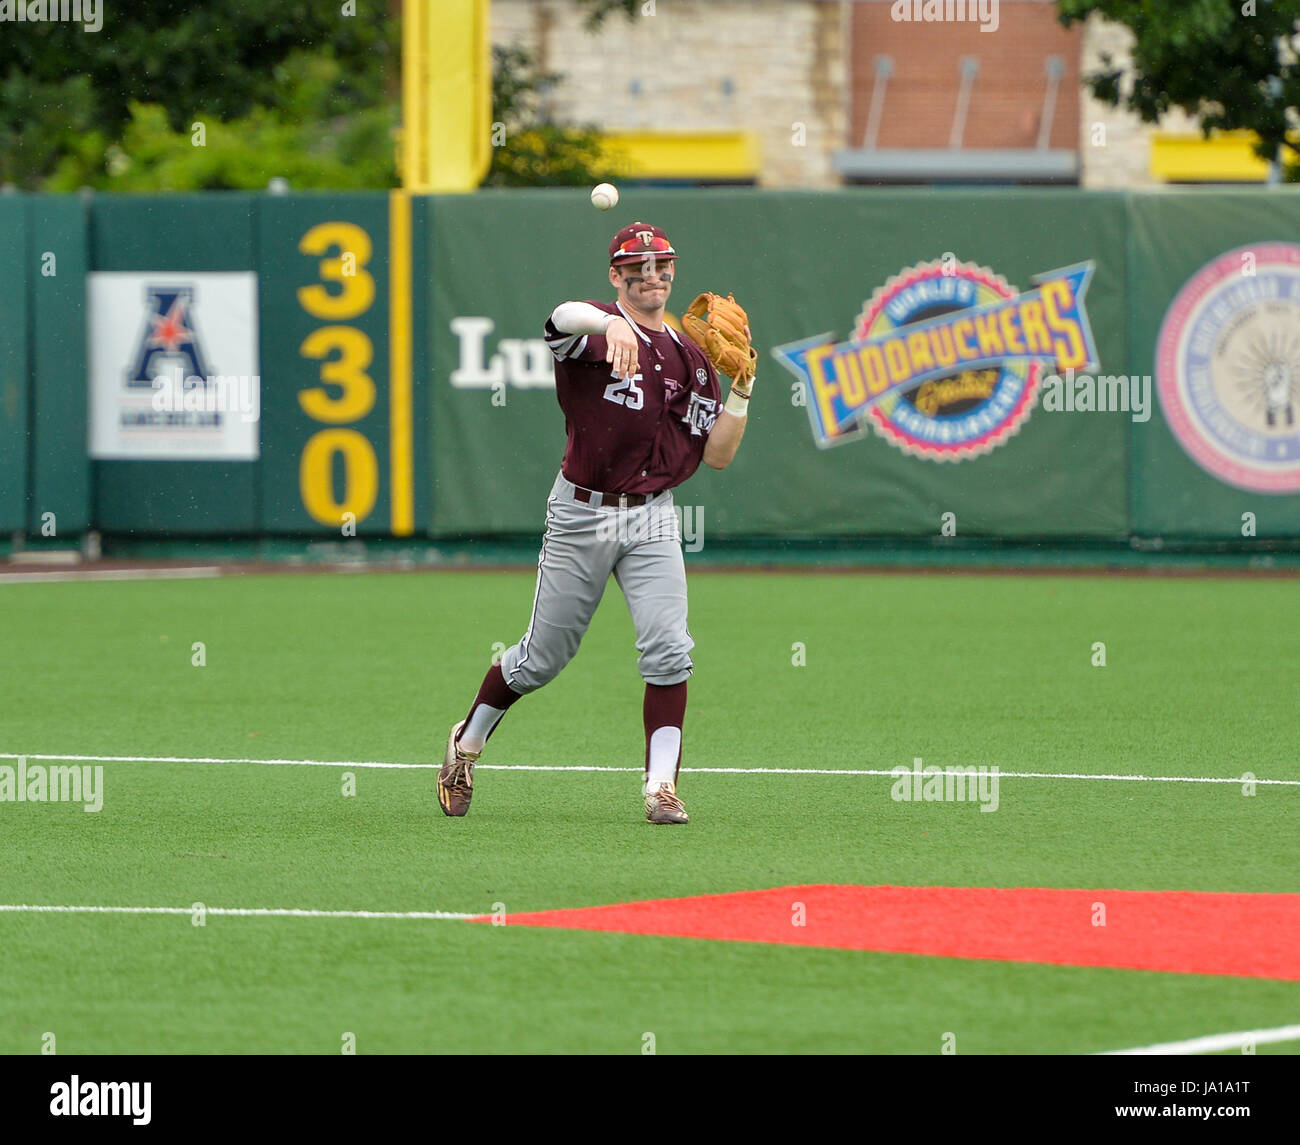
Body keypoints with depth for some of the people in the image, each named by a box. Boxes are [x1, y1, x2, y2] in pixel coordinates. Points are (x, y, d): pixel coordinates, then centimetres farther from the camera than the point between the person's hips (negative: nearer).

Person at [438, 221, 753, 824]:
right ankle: (467, 743, 30)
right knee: (543, 657, 7)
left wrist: (740, 389, -6)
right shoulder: (592, 330, -7)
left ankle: (661, 786, -13)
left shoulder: (691, 359, 9)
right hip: (581, 514, -3)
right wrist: (612, 323, -57)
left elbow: (717, 455, 8)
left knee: (668, 650, -14)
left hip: (652, 520, 3)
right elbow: (564, 316, -35)